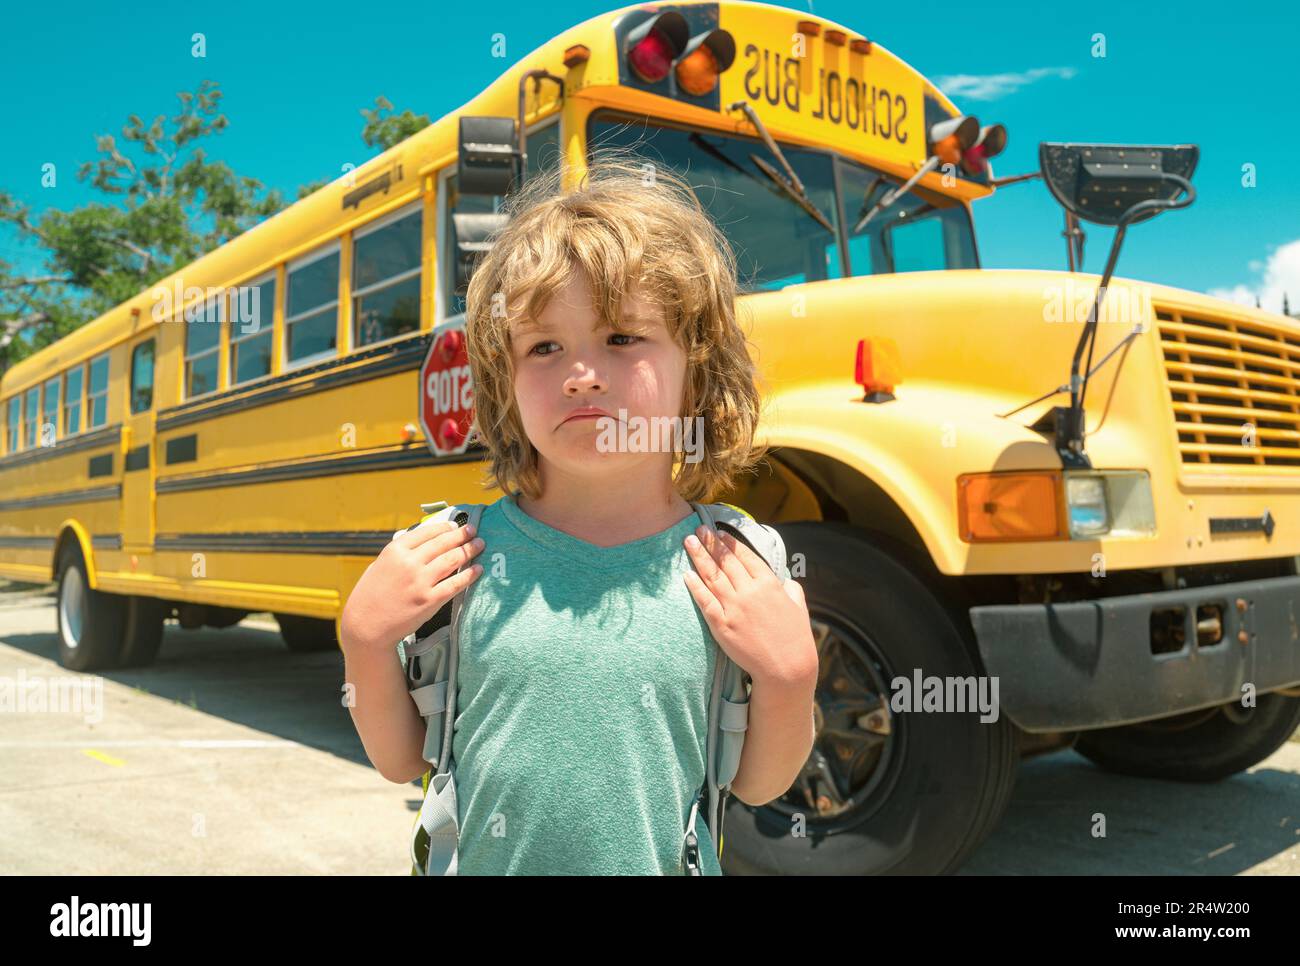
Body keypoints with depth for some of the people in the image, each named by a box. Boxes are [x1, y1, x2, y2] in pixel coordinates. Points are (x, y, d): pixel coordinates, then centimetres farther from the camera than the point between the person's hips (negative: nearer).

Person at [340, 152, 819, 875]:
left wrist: (790, 679, -18)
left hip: (669, 864, 0)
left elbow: (756, 786, -2)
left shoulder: (735, 579, -13)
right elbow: (402, 761, -1)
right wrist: (365, 641, -15)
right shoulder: (457, 558, -12)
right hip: (486, 862, 1)